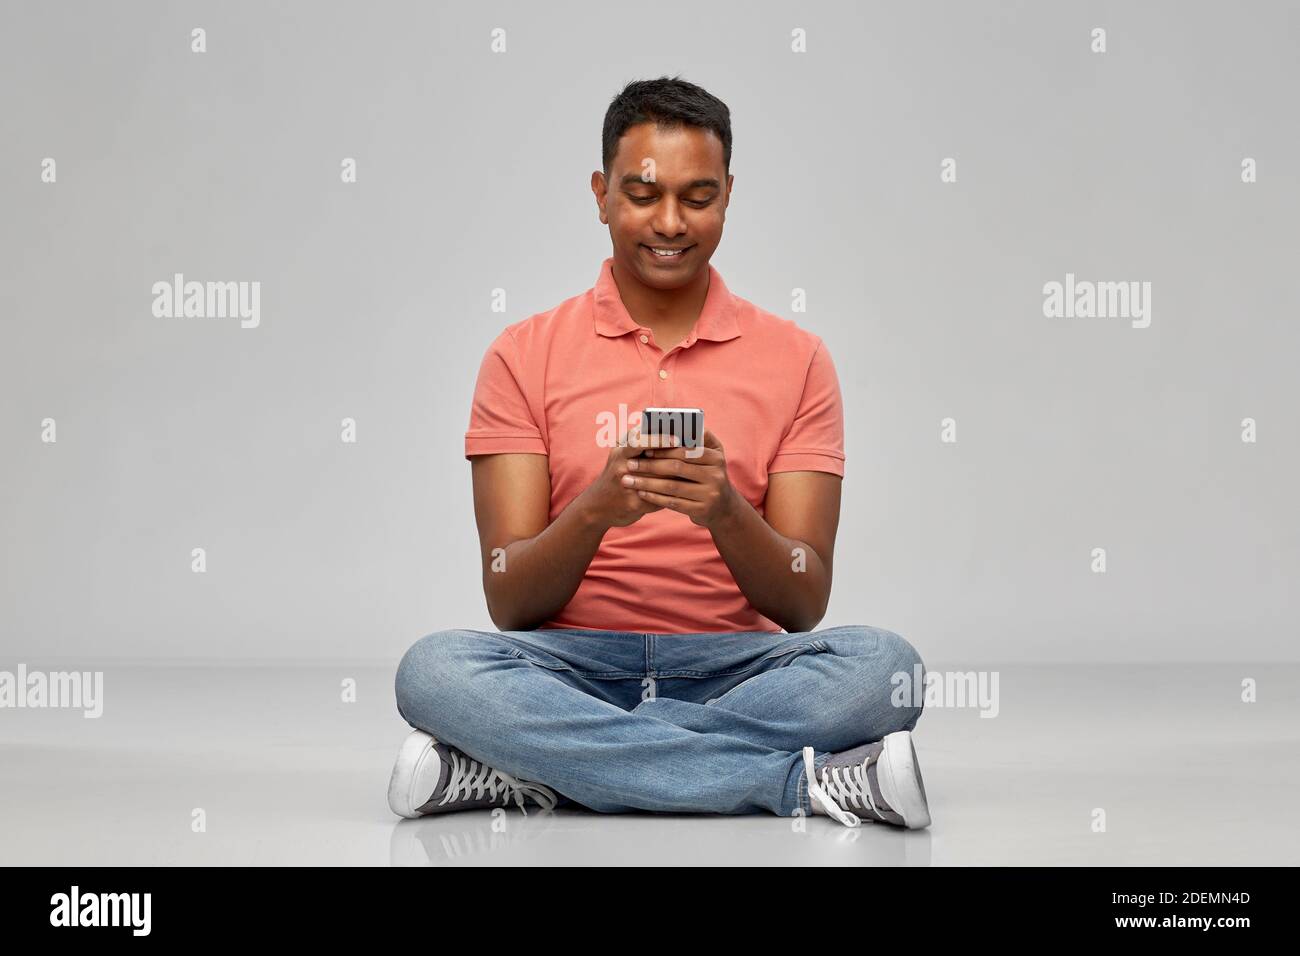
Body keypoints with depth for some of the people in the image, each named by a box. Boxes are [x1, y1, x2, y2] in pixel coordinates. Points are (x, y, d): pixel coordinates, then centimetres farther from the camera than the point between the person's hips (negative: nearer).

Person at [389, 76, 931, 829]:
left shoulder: (795, 359, 7)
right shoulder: (524, 356, 5)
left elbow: (804, 605, 0)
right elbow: (509, 605, -2)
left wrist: (726, 512, -21)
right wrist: (593, 510, -22)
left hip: (734, 671, 0)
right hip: (576, 667, 0)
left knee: (882, 663, -30)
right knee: (435, 668, -32)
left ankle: (529, 771, -26)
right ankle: (804, 781, -29)